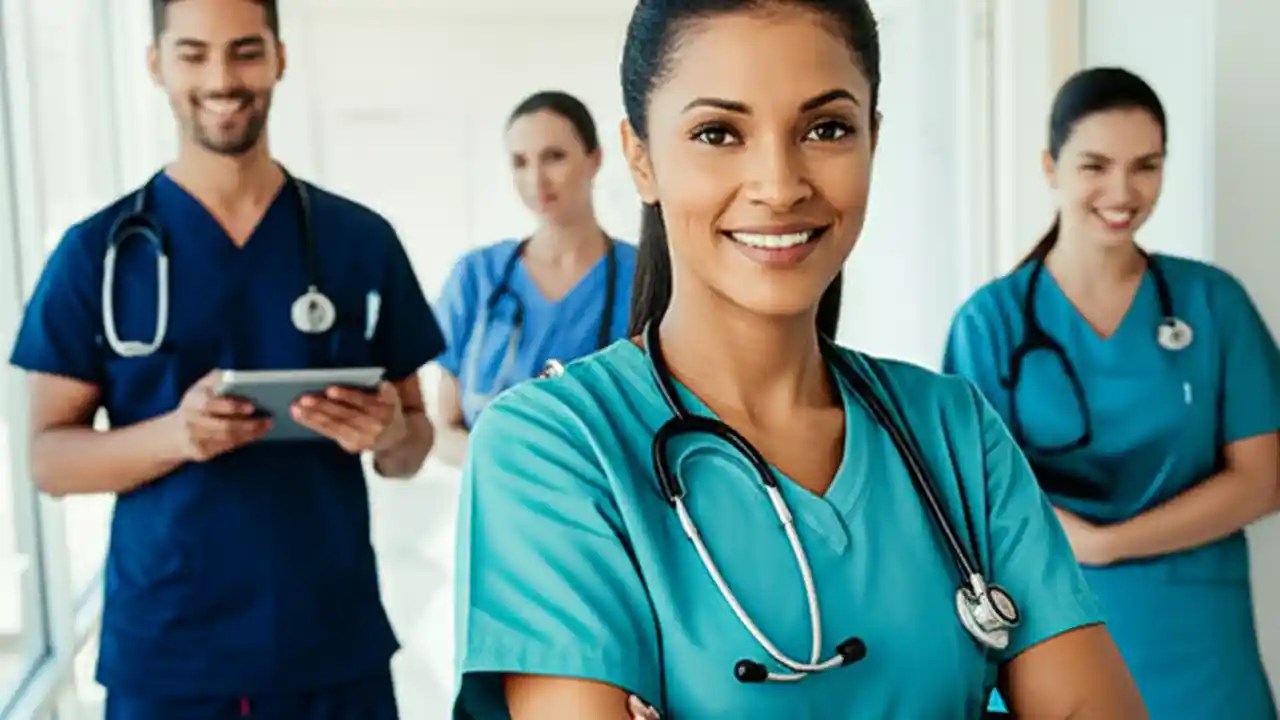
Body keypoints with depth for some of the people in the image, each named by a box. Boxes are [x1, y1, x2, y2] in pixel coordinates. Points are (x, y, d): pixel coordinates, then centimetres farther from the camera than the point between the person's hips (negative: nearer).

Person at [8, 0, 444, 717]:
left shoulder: (363, 239, 1)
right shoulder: (97, 252, -1)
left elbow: (412, 449, 6)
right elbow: (49, 457, -2)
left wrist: (388, 433, -17)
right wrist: (174, 434, -21)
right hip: (161, 657, -1)